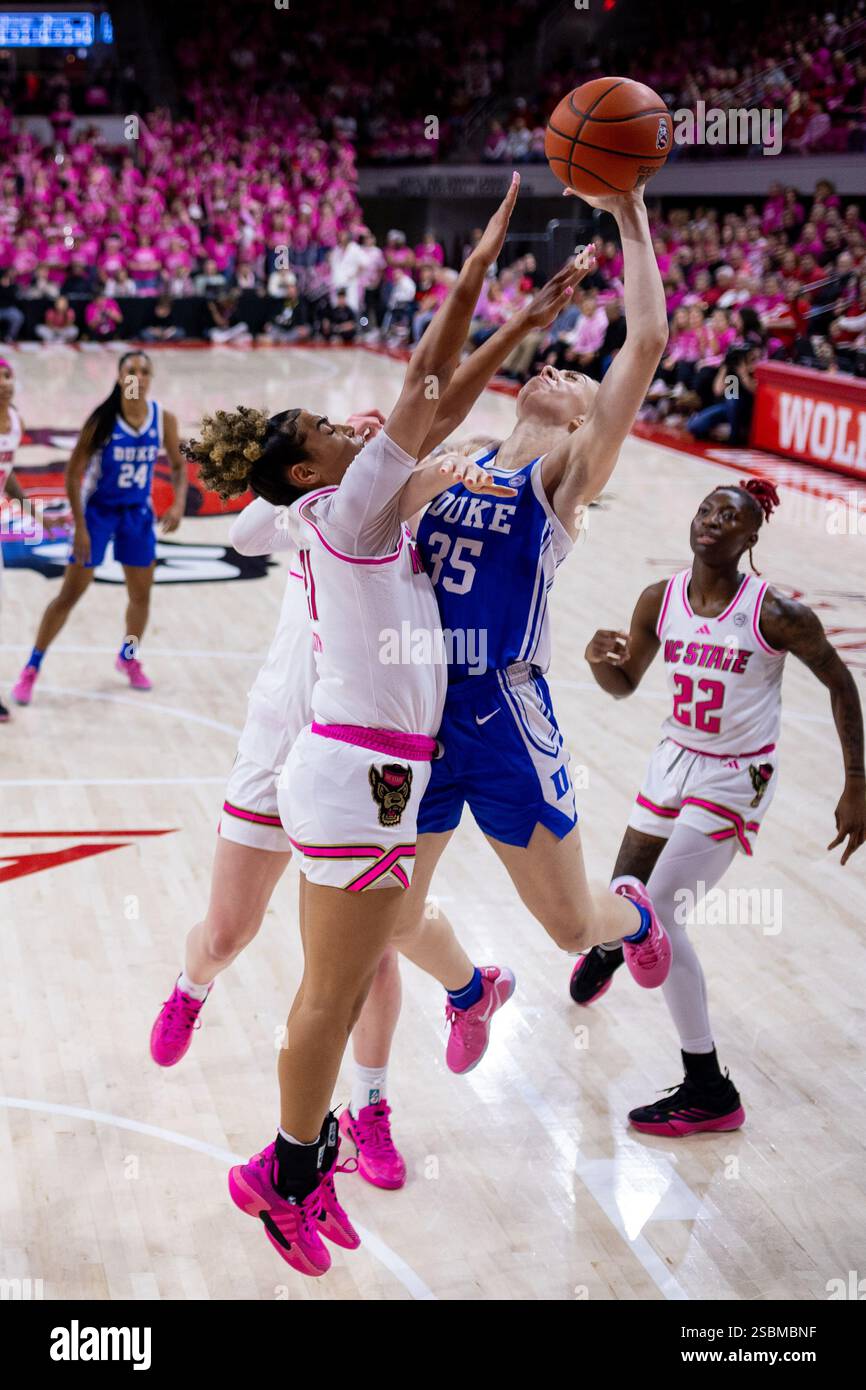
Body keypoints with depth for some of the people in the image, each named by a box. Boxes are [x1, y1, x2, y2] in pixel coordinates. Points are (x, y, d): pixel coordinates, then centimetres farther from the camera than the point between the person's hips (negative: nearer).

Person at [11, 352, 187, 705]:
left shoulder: (164, 420, -9)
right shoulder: (101, 419, -19)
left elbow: (178, 466, 6)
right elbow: (73, 474, -14)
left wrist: (178, 503, -11)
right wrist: (80, 526, -18)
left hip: (137, 513, 4)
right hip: (98, 510, -3)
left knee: (142, 593, 13)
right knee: (70, 593, -2)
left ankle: (129, 657, 39)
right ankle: (31, 669, 8)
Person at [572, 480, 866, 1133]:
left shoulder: (776, 614, -19)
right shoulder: (659, 601, -5)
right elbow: (625, 685, 8)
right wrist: (600, 657, -16)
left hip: (736, 779, -5)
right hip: (674, 762, 5)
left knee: (658, 912, -15)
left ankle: (711, 1093, -4)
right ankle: (608, 951, 59)